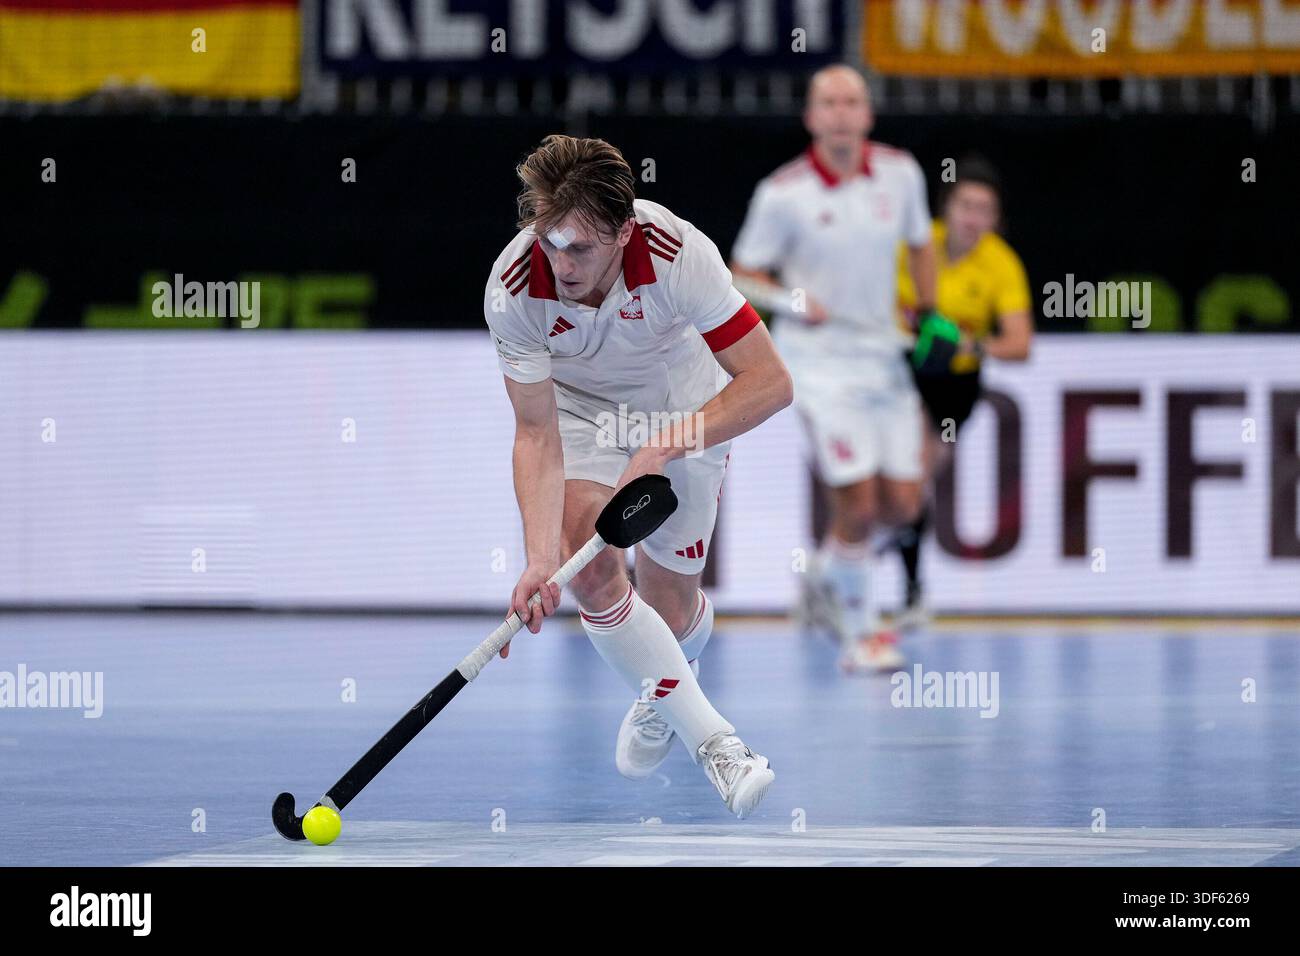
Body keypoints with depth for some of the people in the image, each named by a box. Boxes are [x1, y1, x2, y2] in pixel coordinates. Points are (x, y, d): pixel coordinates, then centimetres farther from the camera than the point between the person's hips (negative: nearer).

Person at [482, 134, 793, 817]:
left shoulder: (676, 254, -37)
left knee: (668, 612, 2)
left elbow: (769, 382, -32)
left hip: (685, 401, -1)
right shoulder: (515, 286, -31)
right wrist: (540, 558, -39)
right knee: (591, 569, -24)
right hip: (577, 402, 1)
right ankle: (709, 737, -14)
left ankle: (667, 694, 39)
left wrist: (664, 446, -42)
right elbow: (537, 433, -27)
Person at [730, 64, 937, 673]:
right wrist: (790, 299, -20)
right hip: (820, 361, -5)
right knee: (857, 503, -11)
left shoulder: (900, 174, 1)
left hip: (885, 355, 5)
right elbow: (744, 276, -2)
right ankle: (859, 633, 6)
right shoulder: (783, 194, -11)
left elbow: (919, 246, 18)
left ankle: (827, 573, 33)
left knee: (901, 504, 4)